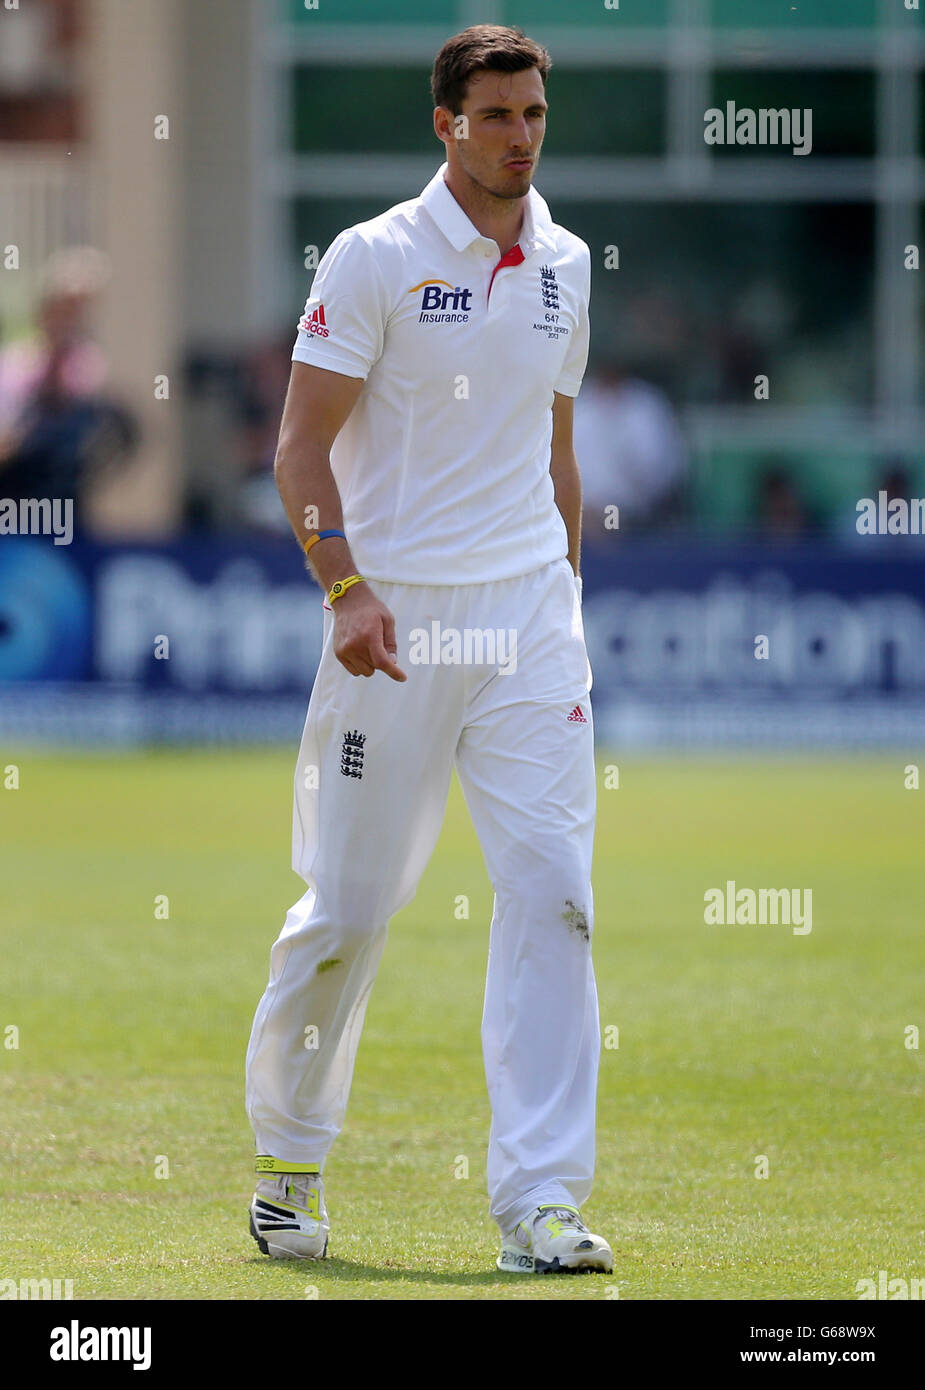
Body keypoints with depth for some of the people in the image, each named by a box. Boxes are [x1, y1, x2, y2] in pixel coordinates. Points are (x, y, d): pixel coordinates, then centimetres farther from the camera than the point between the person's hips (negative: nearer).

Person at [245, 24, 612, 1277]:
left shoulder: (565, 266, 12)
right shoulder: (375, 259, -5)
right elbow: (302, 445, -8)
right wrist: (345, 587, -20)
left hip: (529, 614, 4)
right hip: (396, 622, -4)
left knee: (552, 890, -9)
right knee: (349, 904, 1)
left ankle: (540, 1203, -11)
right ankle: (288, 1161, 21)